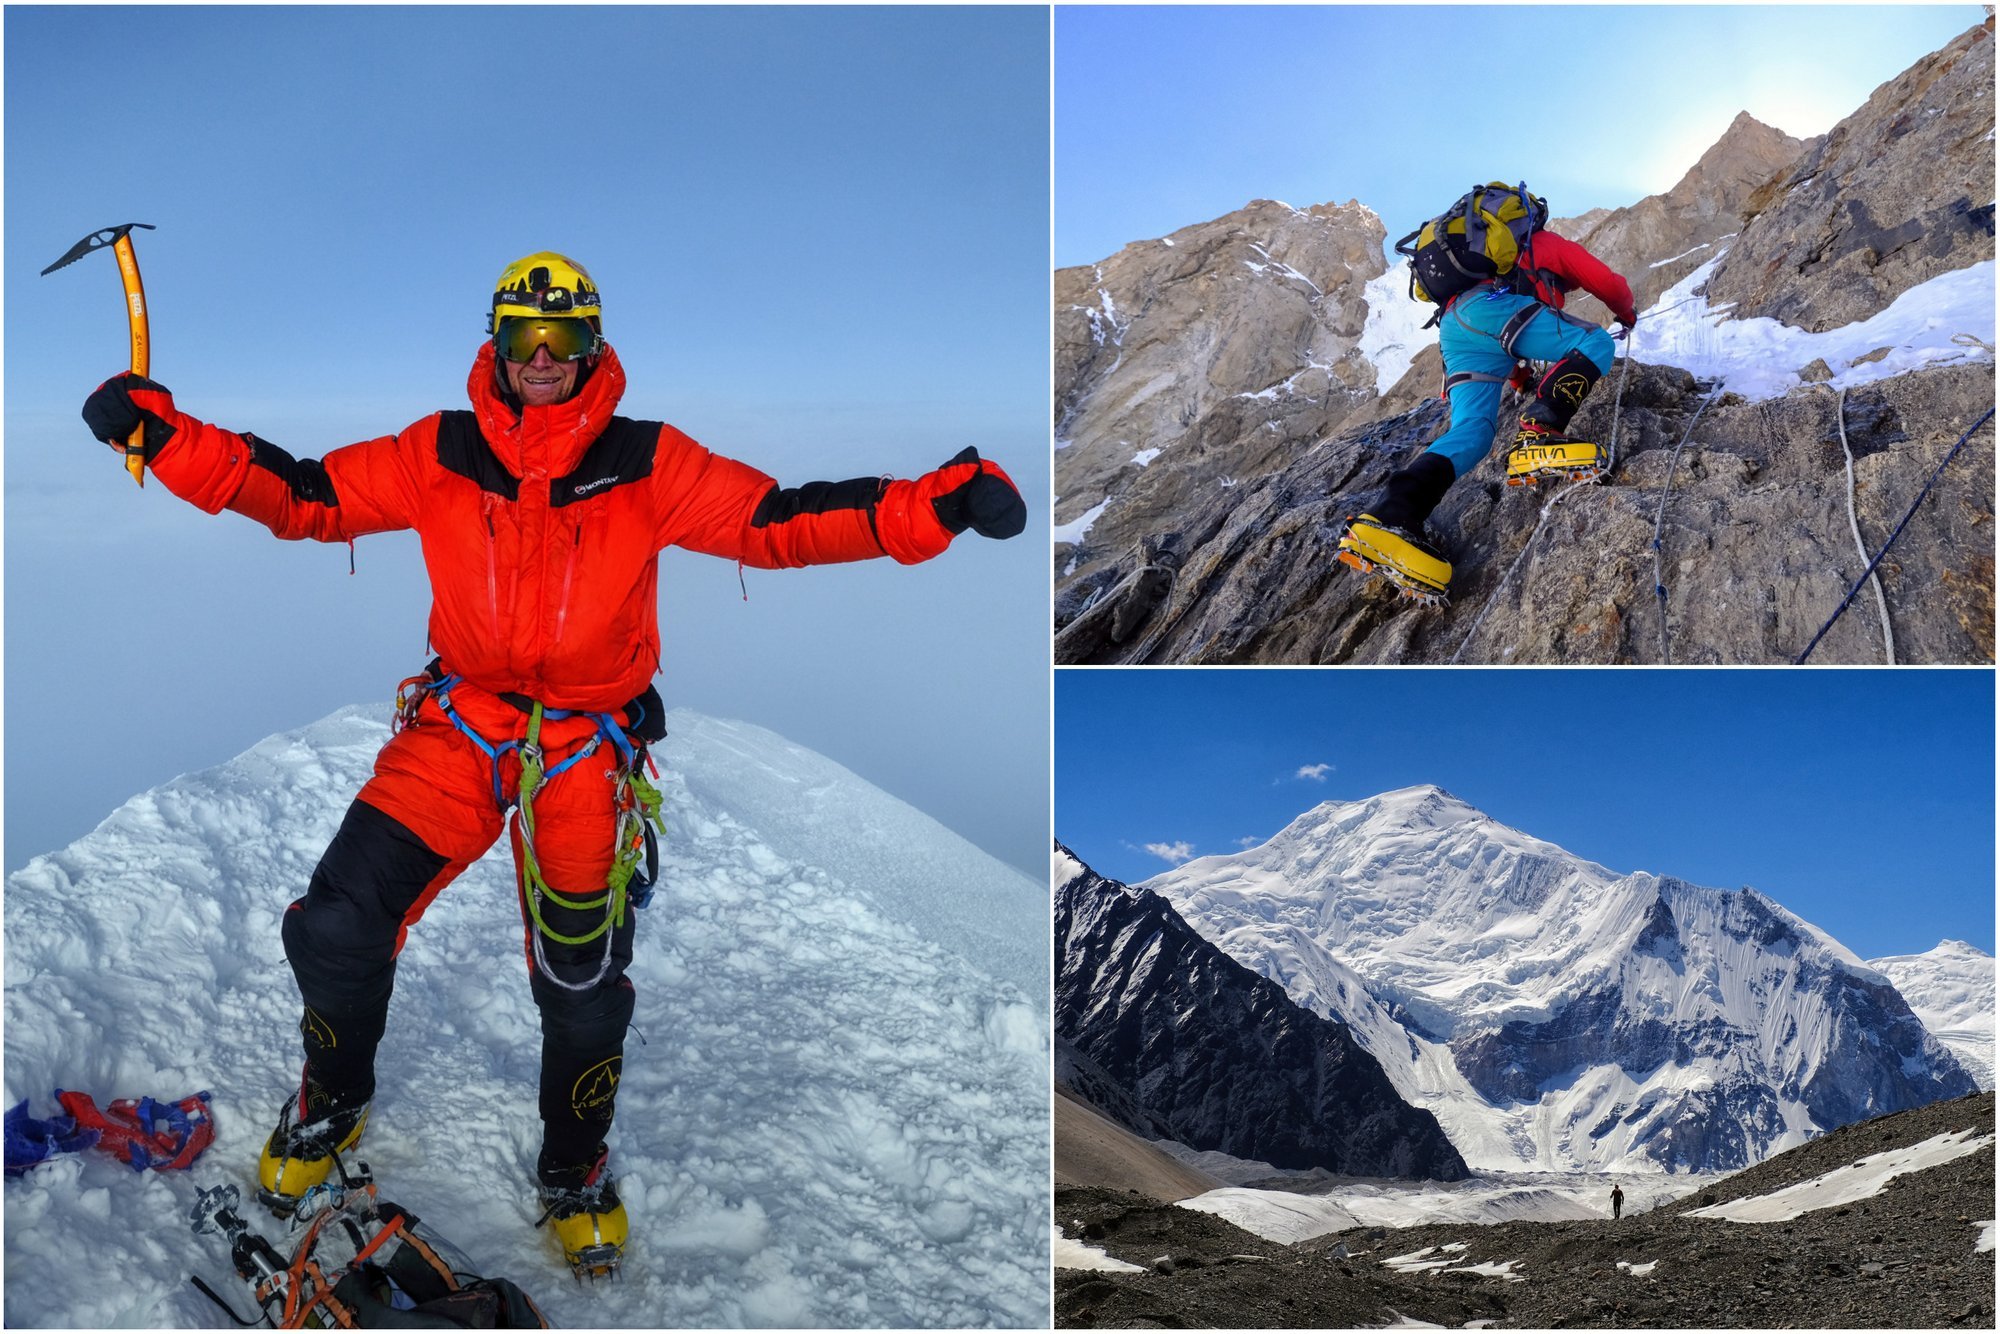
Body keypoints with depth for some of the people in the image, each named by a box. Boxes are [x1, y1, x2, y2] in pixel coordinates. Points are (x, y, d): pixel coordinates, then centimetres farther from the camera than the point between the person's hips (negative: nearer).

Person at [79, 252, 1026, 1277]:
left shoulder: (648, 465, -5)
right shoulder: (439, 455, 1)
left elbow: (778, 522, -10)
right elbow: (302, 495, 4)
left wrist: (931, 508, -22)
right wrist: (163, 435, -8)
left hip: (589, 743, -1)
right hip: (457, 724, 2)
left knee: (585, 989, 0)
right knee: (334, 929, -7)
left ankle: (574, 1172, 29)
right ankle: (333, 1105, 25)